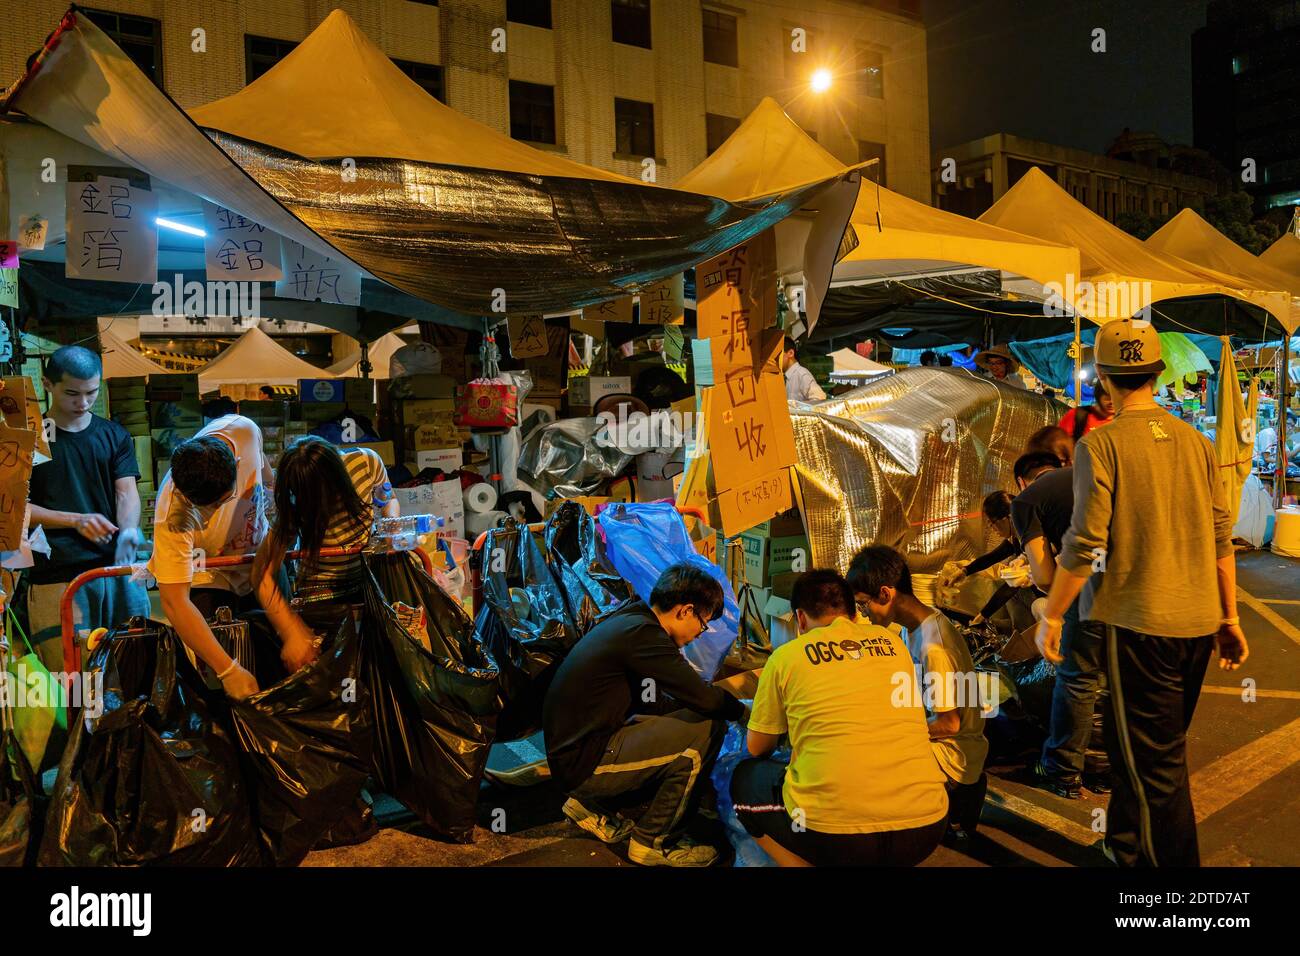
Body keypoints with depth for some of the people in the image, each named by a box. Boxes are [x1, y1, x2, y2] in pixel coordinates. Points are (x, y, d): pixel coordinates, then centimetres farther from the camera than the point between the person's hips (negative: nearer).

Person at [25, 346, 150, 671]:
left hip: (118, 571, 2)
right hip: (56, 576, -2)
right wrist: (76, 520, -15)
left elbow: (127, 493, 2)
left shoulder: (115, 436, 13)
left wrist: (128, 531, -19)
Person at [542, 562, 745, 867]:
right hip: (583, 761, -10)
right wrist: (742, 710, 2)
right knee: (705, 730, -14)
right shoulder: (642, 633, -20)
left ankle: (588, 803, 17)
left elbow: (649, 701, 17)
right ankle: (653, 842, 3)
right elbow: (703, 697, -19)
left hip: (572, 745, 10)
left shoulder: (627, 618, 10)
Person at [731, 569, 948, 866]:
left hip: (835, 833, -4)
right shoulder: (892, 642, 13)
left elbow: (757, 748, 15)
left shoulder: (787, 655, 3)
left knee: (745, 779, 23)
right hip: (927, 826, 5)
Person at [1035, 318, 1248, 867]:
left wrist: (1051, 616, -7)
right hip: (1198, 624, 7)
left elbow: (1085, 544, -17)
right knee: (1162, 751, 22)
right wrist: (1229, 619, 15)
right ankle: (1129, 845, 40)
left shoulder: (1101, 443, -13)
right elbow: (1220, 539, 7)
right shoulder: (1195, 442, 4)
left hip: (1138, 624, -7)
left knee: (1152, 761, 5)